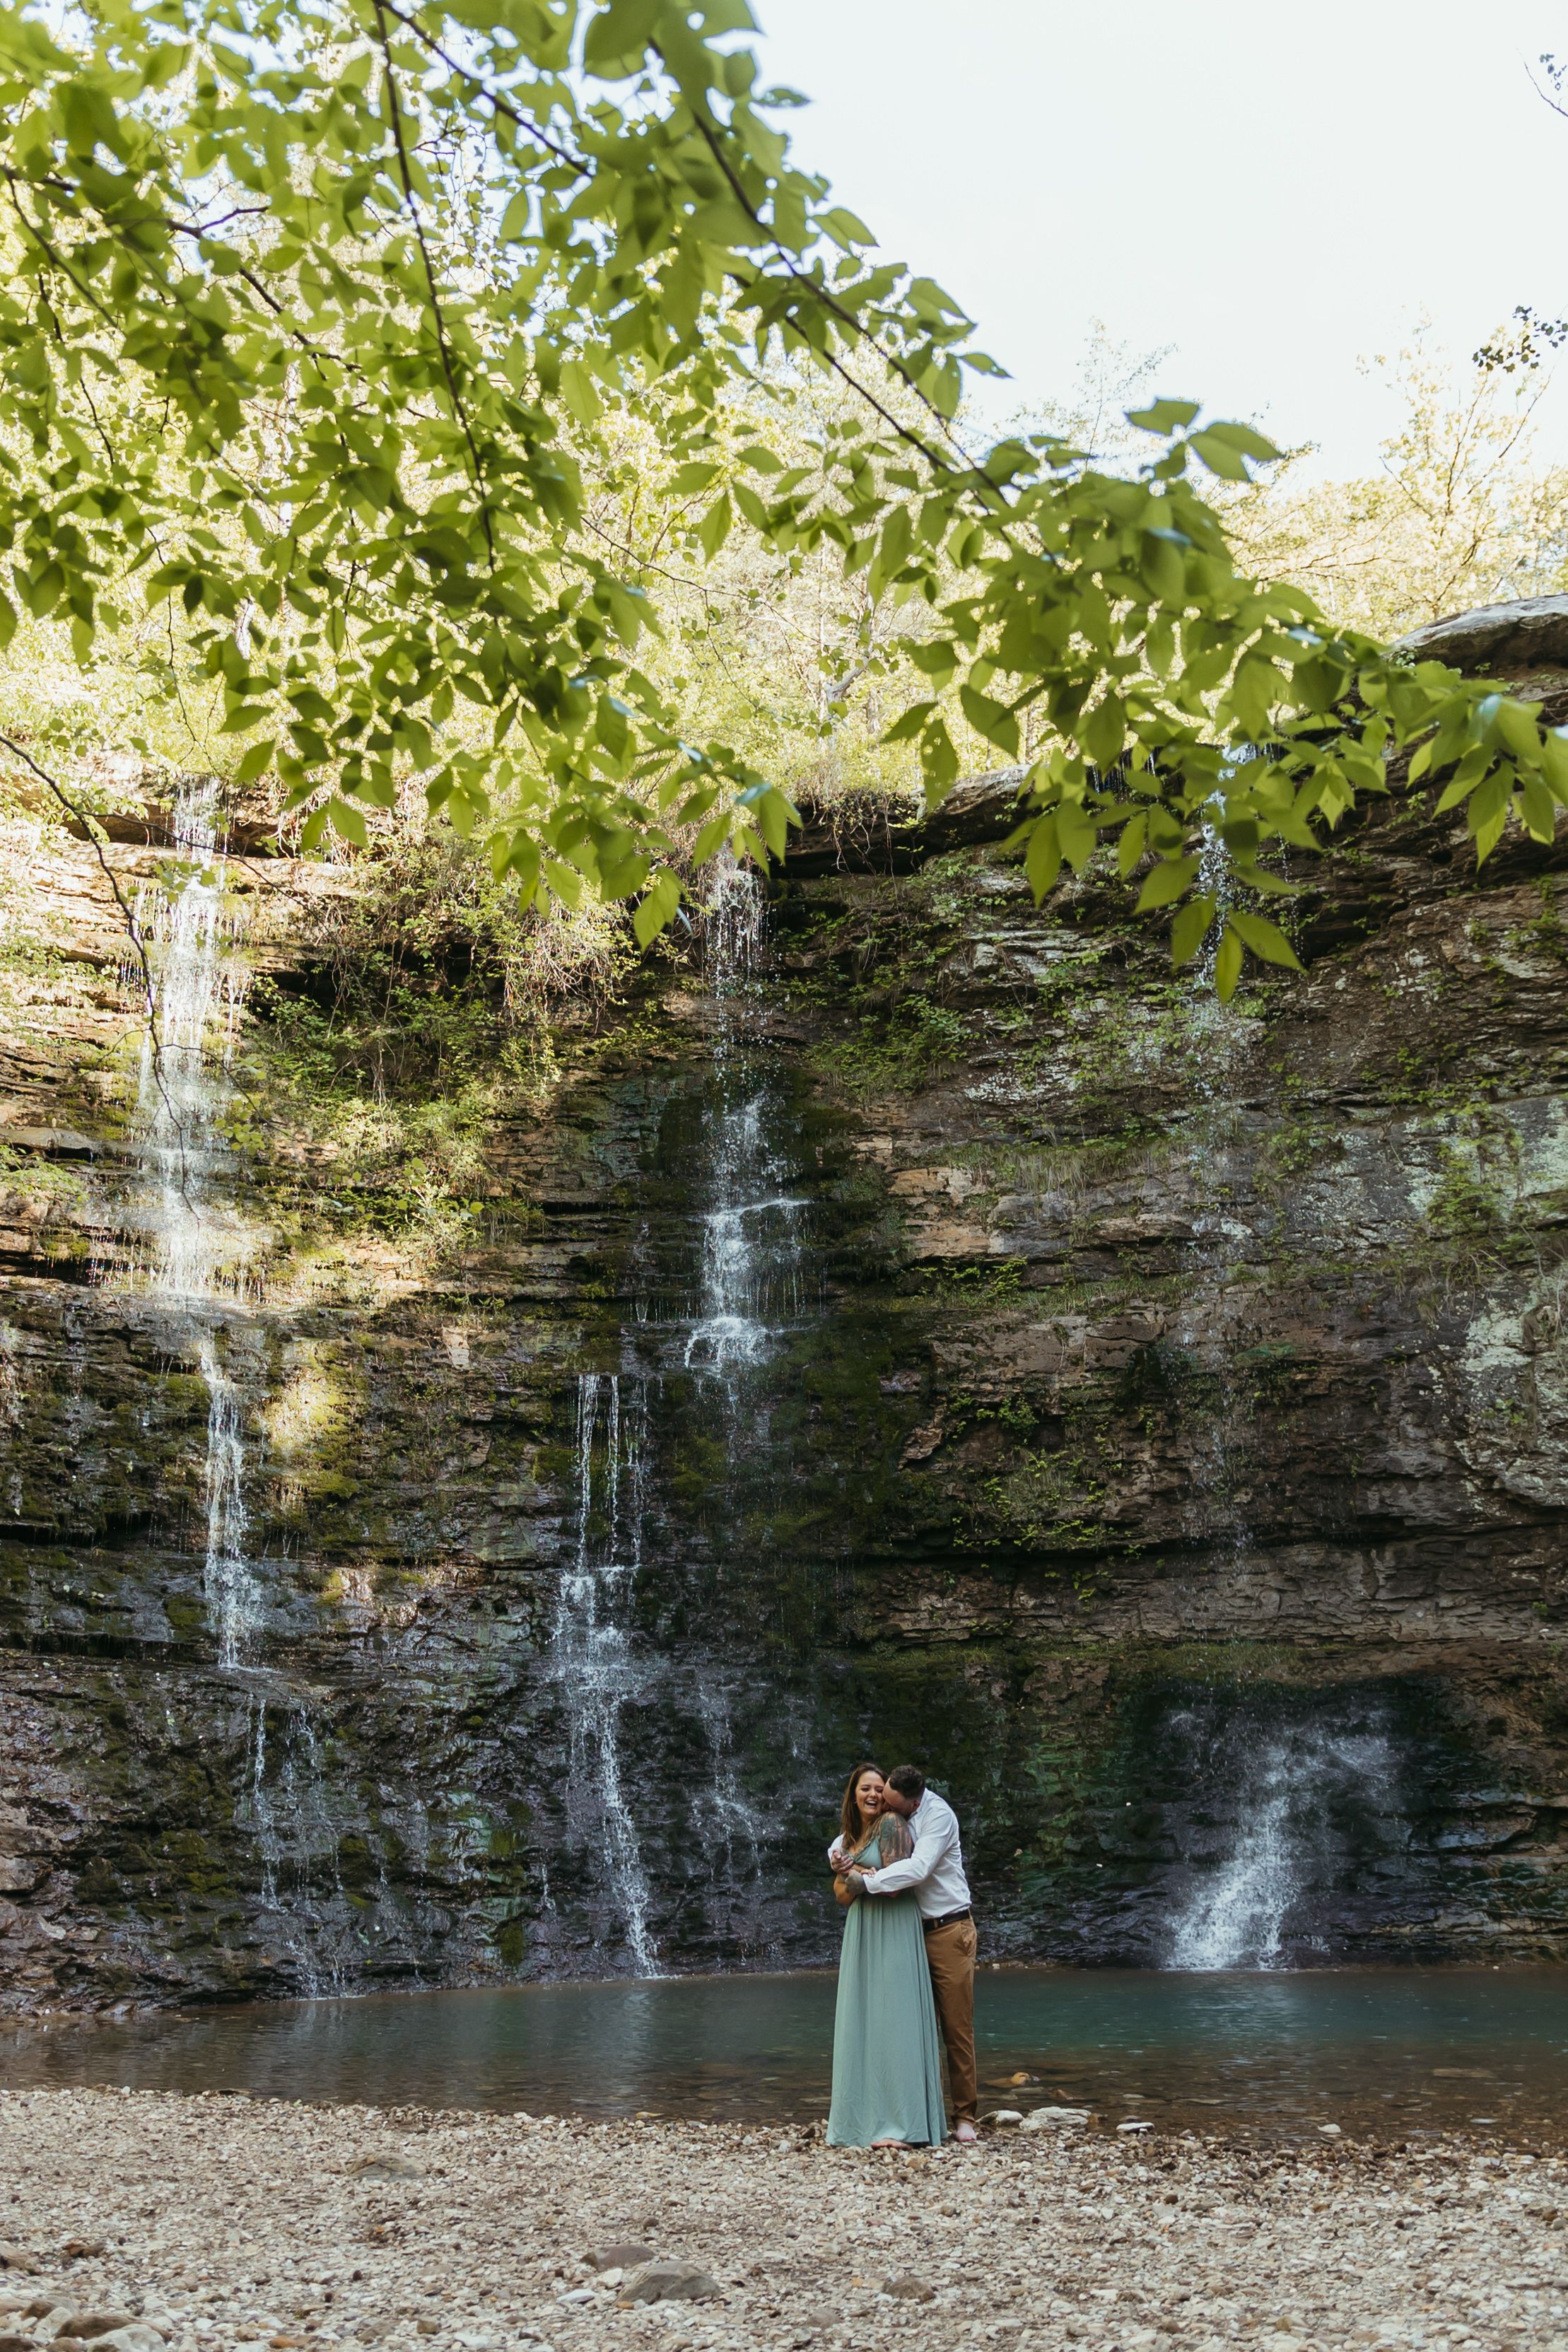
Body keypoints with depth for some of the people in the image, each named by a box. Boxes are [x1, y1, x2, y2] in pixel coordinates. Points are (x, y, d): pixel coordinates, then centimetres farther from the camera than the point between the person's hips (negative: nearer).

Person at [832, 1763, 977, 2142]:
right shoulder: (883, 1816, 3)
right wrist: (842, 1859, -10)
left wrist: (865, 1879, -22)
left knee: (957, 2028, -4)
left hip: (948, 1930, -6)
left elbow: (919, 1869, -28)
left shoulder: (938, 1815, -17)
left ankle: (965, 2116, 2)